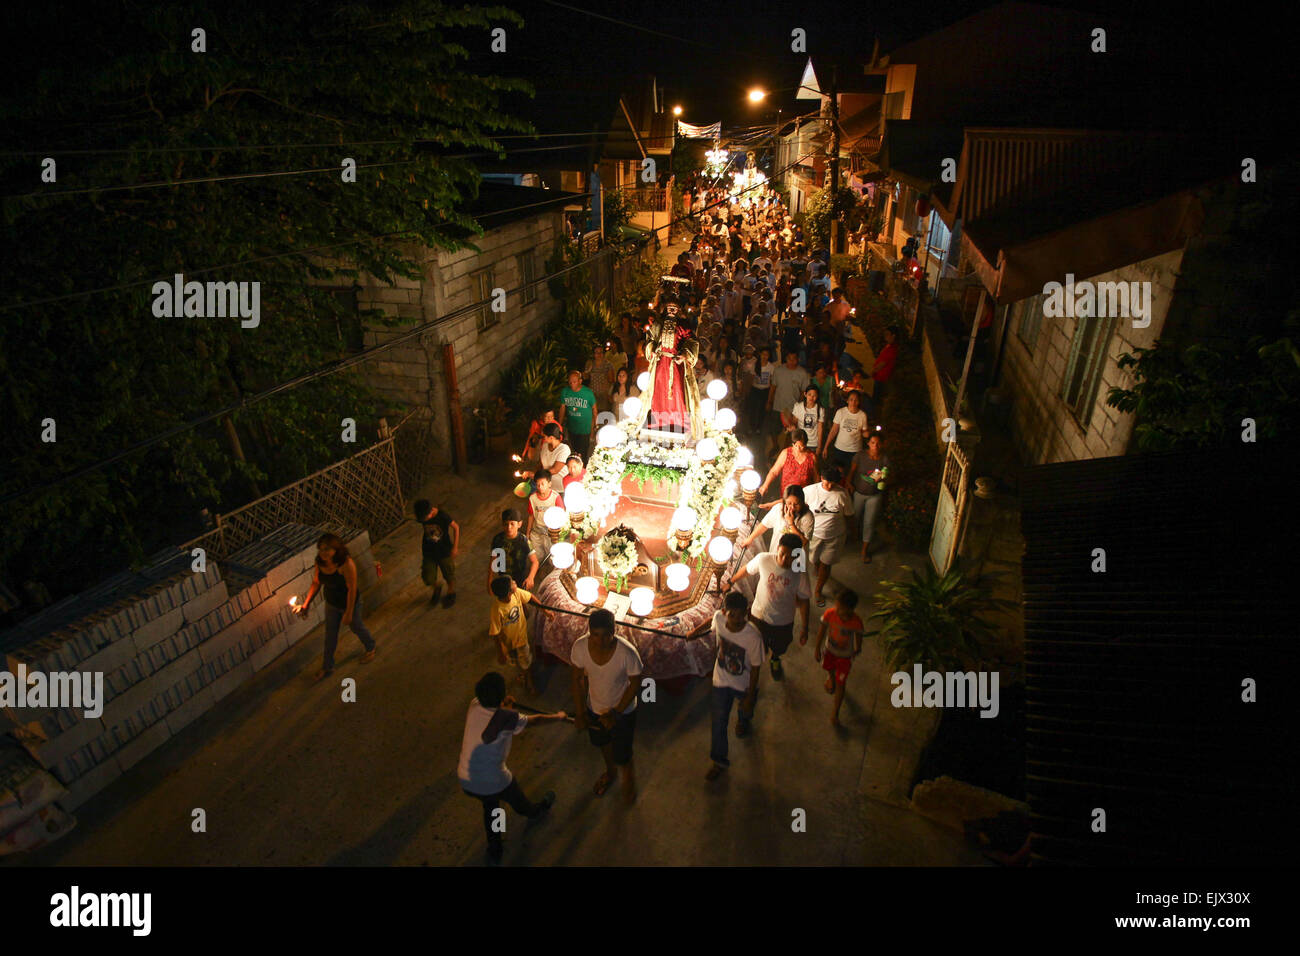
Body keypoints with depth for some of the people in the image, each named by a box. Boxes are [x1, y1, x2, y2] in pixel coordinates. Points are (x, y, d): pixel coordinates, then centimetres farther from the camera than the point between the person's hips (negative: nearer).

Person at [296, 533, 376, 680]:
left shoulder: (346, 564, -34)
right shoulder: (320, 562, -15)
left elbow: (352, 589, -27)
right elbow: (316, 582, 1)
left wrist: (348, 613, -21)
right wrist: (306, 604, -3)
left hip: (349, 603, -5)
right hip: (331, 604, 5)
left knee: (356, 627, 21)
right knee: (330, 635, 19)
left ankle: (370, 648, 52)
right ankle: (328, 667, 39)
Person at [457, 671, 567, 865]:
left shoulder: (474, 706, -10)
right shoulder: (507, 718, -25)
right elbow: (535, 720, -6)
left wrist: (501, 703, 34)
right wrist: (558, 717, 12)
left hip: (466, 781, 4)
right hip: (494, 782, -4)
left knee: (490, 805, 34)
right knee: (519, 801, 29)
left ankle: (494, 851, 47)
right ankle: (538, 810, 59)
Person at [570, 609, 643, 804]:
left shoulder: (627, 652, -35)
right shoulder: (580, 647, -26)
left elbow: (635, 683, -19)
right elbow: (578, 679, -10)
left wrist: (615, 713, -18)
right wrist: (580, 712, -10)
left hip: (622, 711, -3)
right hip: (594, 708, 3)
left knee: (622, 755, 14)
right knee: (602, 743, 30)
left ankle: (629, 777, 51)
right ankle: (610, 771, 63)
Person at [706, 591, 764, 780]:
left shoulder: (753, 637, -36)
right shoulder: (719, 617, -27)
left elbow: (756, 667, -22)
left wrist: (749, 697, -13)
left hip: (744, 684, -1)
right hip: (721, 680, 2)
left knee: (746, 710, 30)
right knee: (719, 721, 10)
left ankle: (743, 721, 66)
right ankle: (719, 760, 32)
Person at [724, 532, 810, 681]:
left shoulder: (800, 574, -25)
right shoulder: (763, 559, -25)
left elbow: (803, 601, -11)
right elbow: (746, 569, -4)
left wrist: (805, 629, -4)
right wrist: (730, 582, 12)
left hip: (783, 622, 1)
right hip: (759, 616, -1)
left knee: (779, 648, 30)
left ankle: (775, 660, 64)